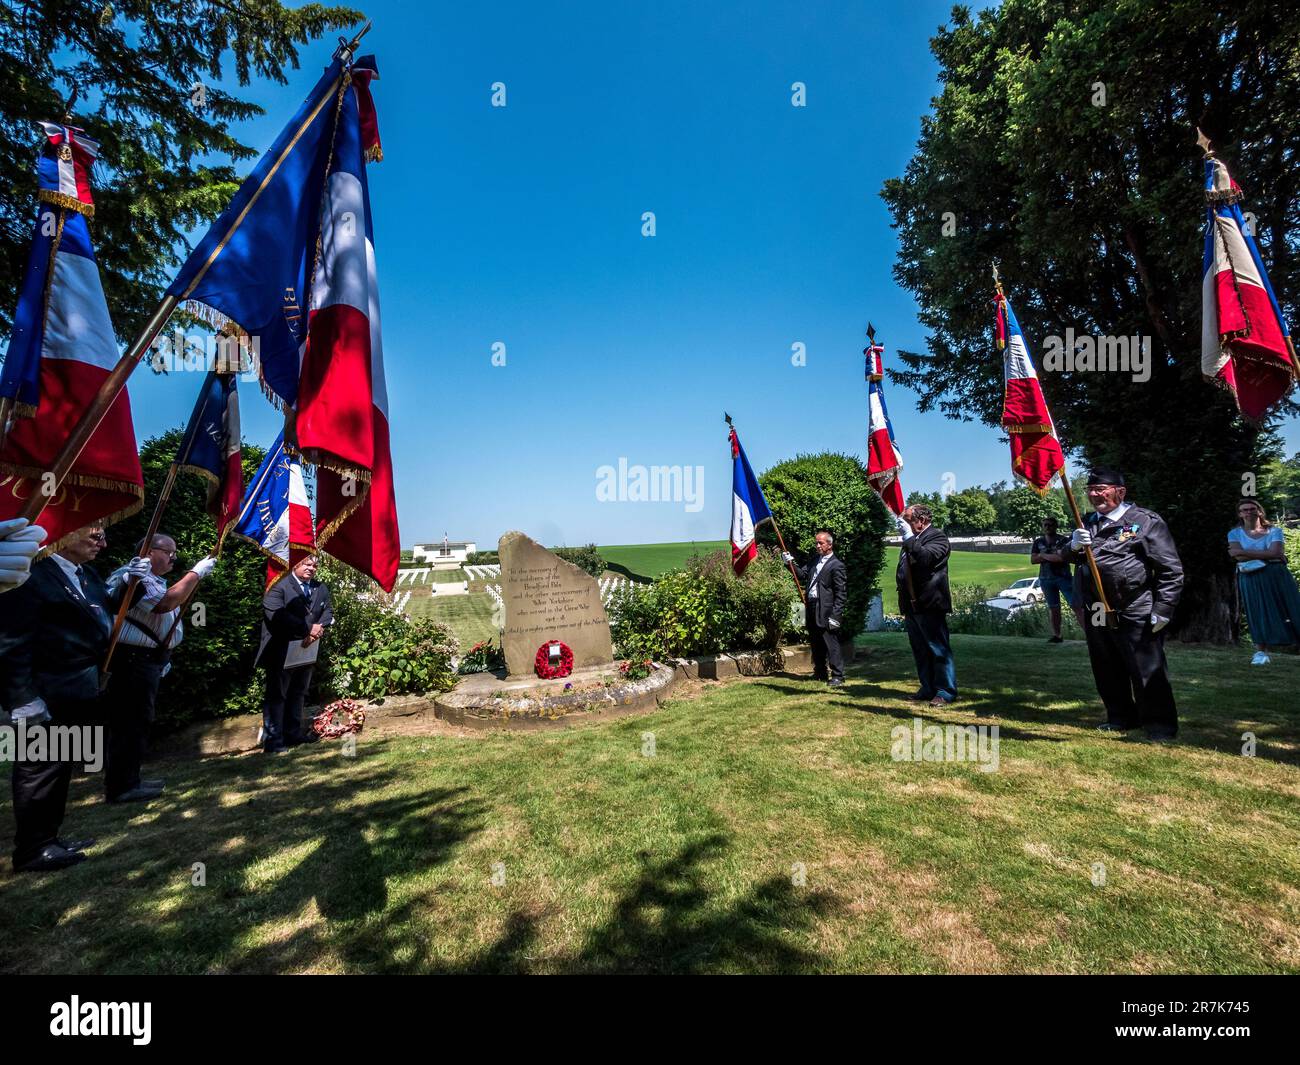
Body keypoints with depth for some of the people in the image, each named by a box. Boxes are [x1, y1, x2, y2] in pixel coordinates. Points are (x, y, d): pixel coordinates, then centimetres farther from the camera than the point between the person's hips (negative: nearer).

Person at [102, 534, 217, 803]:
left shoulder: (151, 579, 19)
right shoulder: (136, 576, -15)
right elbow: (166, 603, -32)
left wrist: (162, 657, 21)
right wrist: (197, 572, -26)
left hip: (145, 660, 11)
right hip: (132, 661, -11)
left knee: (136, 722, 16)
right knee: (131, 723, -5)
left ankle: (128, 780, 26)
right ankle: (121, 787, 3)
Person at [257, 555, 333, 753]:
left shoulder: (321, 588, 9)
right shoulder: (279, 586, -14)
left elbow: (328, 610, 8)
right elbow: (275, 614, -25)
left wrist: (319, 628, -14)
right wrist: (307, 628, -23)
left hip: (307, 652, 7)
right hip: (282, 653, -7)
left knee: (298, 694, 17)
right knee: (276, 696, 2)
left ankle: (293, 732, 30)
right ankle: (273, 740, 10)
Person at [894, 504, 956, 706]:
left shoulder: (937, 537, -5)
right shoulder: (910, 541, 16)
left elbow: (926, 558, -25)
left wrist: (908, 537, -19)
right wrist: (903, 604, 17)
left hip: (930, 605, -8)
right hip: (911, 606, 8)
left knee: (939, 650, -1)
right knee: (920, 651, 13)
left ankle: (945, 692, 5)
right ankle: (928, 689, 22)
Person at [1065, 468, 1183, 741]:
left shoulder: (1145, 521, -4)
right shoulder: (1087, 523, 14)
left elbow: (1171, 569, -7)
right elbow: (1067, 557, 13)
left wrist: (1163, 610, -12)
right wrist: (1074, 547, -10)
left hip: (1135, 615, -6)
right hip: (1096, 615, 6)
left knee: (1148, 672, 0)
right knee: (1107, 672, 15)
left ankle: (1160, 726, 14)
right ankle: (1121, 718, 30)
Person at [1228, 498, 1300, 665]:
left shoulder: (1274, 531, 6)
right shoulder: (1234, 534, 7)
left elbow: (1275, 553, -10)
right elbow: (1239, 557, -8)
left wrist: (1245, 552, -12)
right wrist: (1266, 554, -10)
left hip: (1276, 575, 1)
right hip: (1250, 579, 0)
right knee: (1258, 612, -4)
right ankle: (1261, 652, -2)